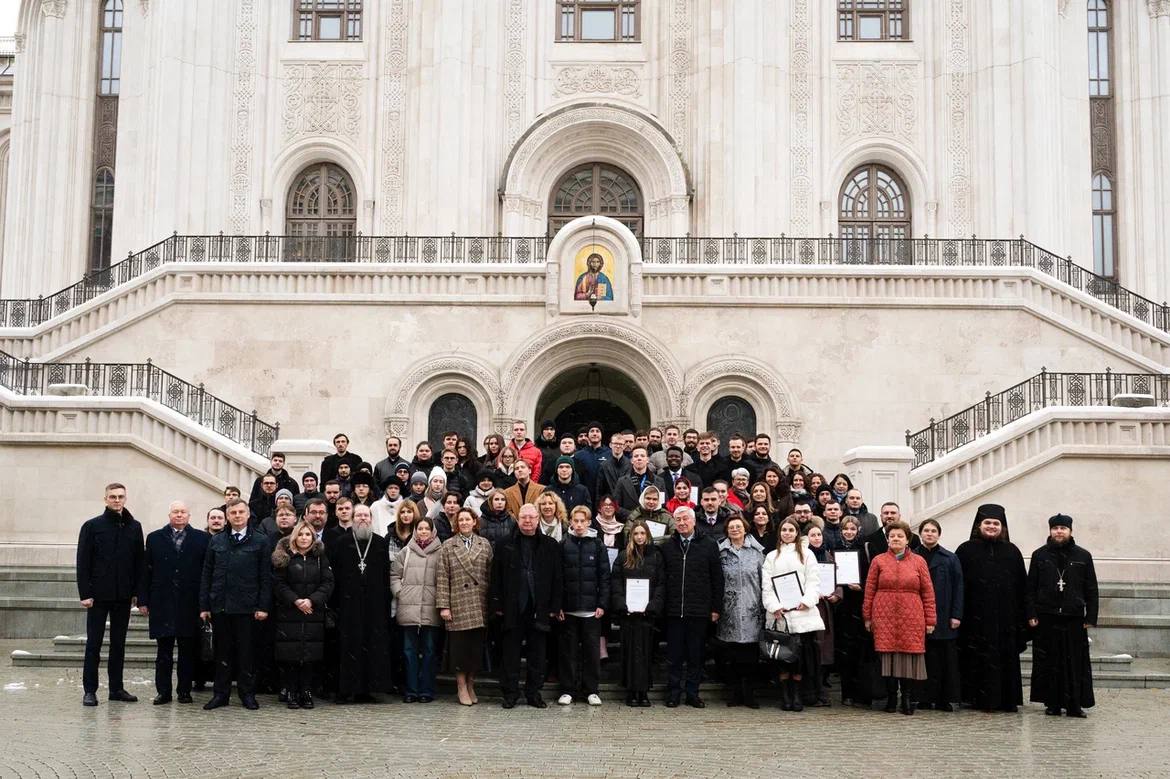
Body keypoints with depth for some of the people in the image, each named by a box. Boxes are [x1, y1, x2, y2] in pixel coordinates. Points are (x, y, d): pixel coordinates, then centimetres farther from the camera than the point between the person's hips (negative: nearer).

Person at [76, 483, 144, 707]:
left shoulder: (134, 527, 7)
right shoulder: (92, 526, -1)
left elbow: (139, 562, 8)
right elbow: (83, 562, -4)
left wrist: (136, 592, 2)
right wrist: (85, 593, -10)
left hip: (123, 596, 3)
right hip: (98, 595, -3)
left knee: (119, 644, 9)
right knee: (94, 644, 2)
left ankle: (117, 688, 16)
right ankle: (89, 690, 7)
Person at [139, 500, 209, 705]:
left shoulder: (202, 539, 4)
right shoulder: (155, 538, 9)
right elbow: (146, 571, 6)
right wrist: (143, 600, 0)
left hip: (190, 604, -1)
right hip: (162, 604, 1)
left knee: (188, 651, 4)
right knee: (163, 650, 4)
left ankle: (185, 690, 13)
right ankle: (163, 691, 10)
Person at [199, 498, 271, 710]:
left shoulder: (260, 541, 2)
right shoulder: (216, 542, 11)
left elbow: (266, 577, -1)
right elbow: (207, 575, 10)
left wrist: (263, 606, -7)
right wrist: (204, 605, 4)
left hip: (246, 606, -3)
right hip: (220, 605, 3)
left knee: (246, 651, 2)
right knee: (222, 652, 8)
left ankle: (247, 693, 11)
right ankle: (220, 693, 15)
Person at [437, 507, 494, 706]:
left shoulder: (485, 545, 10)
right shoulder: (448, 546, 5)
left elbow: (491, 575, 9)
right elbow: (442, 578, 1)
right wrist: (443, 605, -6)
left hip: (479, 605, 2)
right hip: (458, 604, -2)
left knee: (477, 645, 3)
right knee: (459, 645, -1)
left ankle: (471, 684, 17)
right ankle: (462, 687, 10)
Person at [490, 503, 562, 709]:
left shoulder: (550, 546, 6)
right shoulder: (505, 546, 5)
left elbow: (556, 578, 4)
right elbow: (496, 578, 3)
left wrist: (554, 607, -1)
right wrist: (497, 605, -3)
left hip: (539, 608, 1)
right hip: (512, 608, 0)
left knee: (537, 653, 6)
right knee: (511, 653, 4)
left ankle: (534, 693, 16)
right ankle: (510, 693, 11)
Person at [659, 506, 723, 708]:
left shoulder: (709, 545, 3)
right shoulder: (667, 546, 7)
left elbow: (717, 579, 3)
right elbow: (661, 578, 7)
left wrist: (716, 608, -1)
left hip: (699, 611, -1)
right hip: (673, 610, 1)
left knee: (696, 655, 6)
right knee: (675, 655, 5)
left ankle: (692, 693, 15)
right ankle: (674, 693, 14)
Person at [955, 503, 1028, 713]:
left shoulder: (1012, 552, 9)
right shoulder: (966, 550, 3)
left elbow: (1022, 587, 9)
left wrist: (1023, 617, 3)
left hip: (1005, 616, 2)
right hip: (976, 616, -2)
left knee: (1006, 657, 4)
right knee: (979, 659, 0)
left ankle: (1006, 699, 12)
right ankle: (980, 698, 8)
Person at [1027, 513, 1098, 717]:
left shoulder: (1083, 556, 7)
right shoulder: (1039, 556, 7)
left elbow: (1092, 590, 7)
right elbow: (1031, 588, 5)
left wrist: (1091, 617, 0)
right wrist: (1031, 615, -3)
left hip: (1074, 619, 0)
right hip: (1046, 620, 0)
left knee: (1076, 664, 0)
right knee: (1048, 664, 3)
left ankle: (1075, 705, 7)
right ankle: (1052, 704, 10)